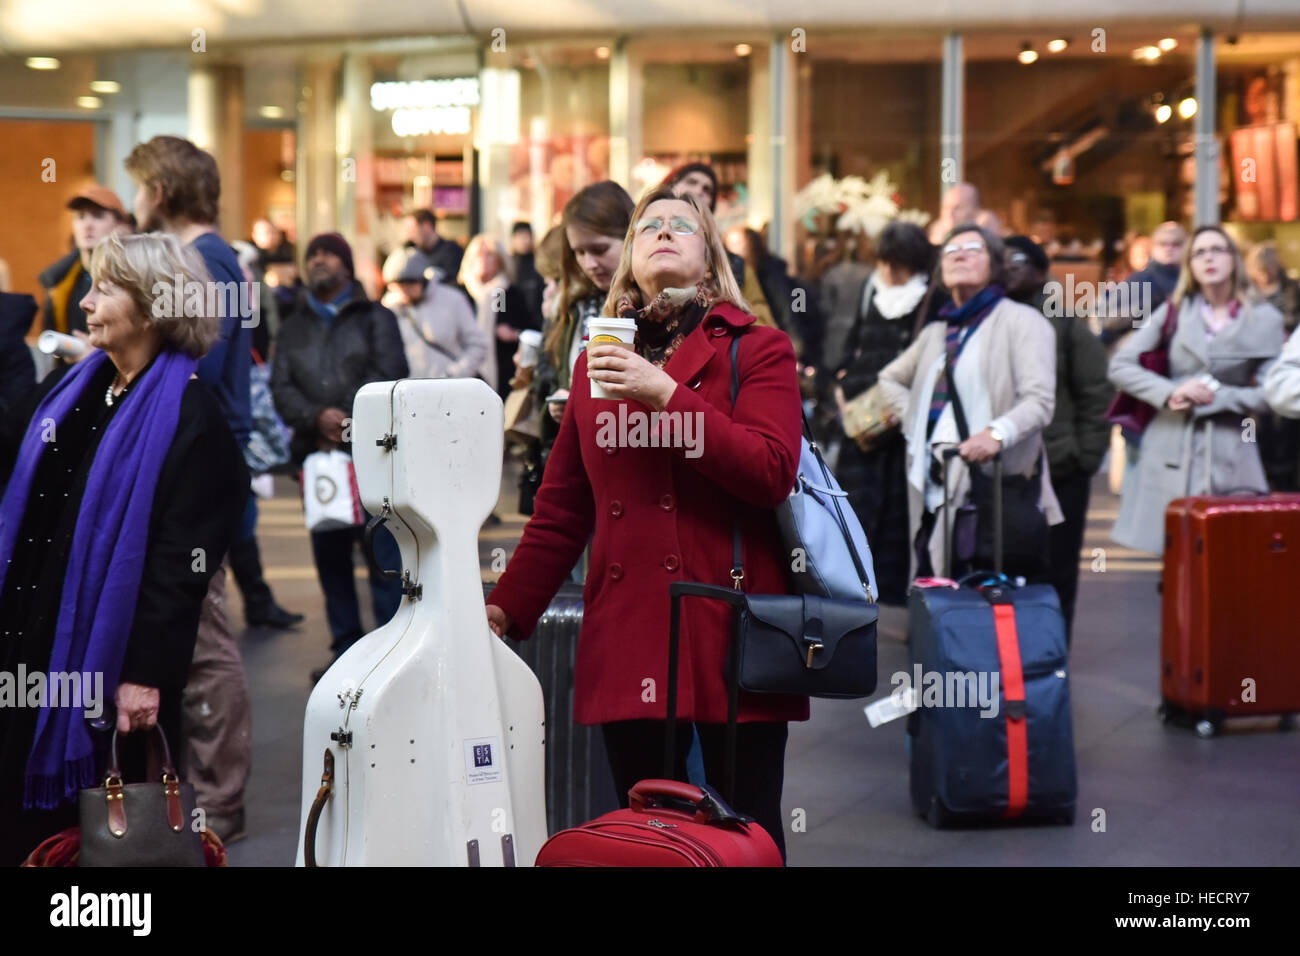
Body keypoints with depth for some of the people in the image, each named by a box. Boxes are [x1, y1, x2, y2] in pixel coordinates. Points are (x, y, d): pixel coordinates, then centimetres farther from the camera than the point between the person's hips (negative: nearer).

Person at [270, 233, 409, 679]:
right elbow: (281, 387, 7)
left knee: (384, 550, -9)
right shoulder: (293, 327, 19)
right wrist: (317, 417, -11)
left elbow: (389, 374, -3)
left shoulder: (375, 318, 9)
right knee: (329, 552, 6)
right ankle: (346, 649, 14)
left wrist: (350, 420, -13)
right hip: (317, 453, 4)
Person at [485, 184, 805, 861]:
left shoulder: (757, 350, 4)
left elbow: (772, 471, -13)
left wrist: (667, 396, -15)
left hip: (732, 628, -3)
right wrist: (507, 607, 11)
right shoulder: (598, 361, 16)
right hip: (627, 634, 3)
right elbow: (562, 509, 18)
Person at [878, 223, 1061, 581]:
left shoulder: (1020, 320, 1)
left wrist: (998, 433, -30)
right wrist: (913, 420, 16)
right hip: (936, 491, 7)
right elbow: (891, 379, 36)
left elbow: (1039, 400, -11)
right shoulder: (936, 332, 22)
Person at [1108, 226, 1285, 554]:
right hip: (1171, 450, 1)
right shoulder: (1174, 312, 10)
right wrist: (1170, 392, -10)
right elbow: (1120, 366, 4)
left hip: (1230, 456, -1)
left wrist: (1214, 395, -10)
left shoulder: (1264, 320, 6)